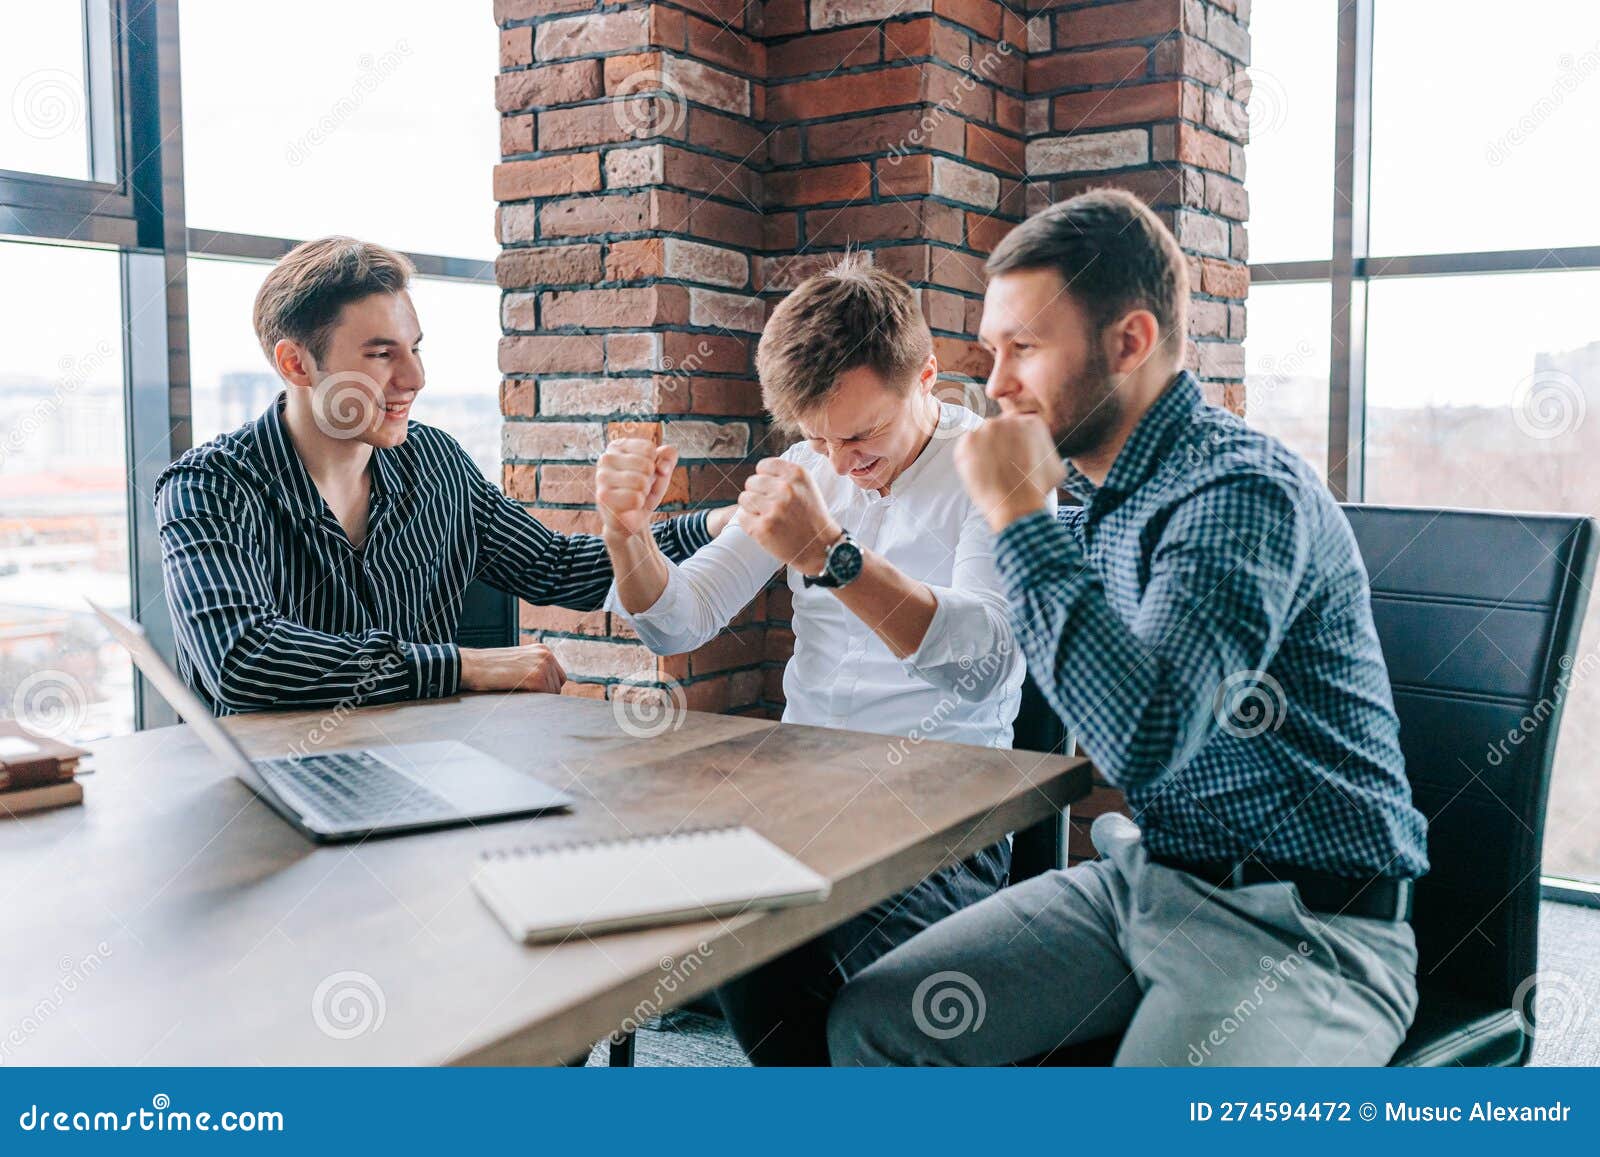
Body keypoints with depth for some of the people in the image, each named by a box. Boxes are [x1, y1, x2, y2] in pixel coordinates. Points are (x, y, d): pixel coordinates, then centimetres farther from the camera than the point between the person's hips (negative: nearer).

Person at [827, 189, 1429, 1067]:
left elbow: (1144, 739, -33)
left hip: (1302, 924, -8)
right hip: (1146, 878, 8)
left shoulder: (1243, 492, -19)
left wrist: (1020, 518, -24)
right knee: (871, 1021, -5)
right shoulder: (1097, 496, 9)